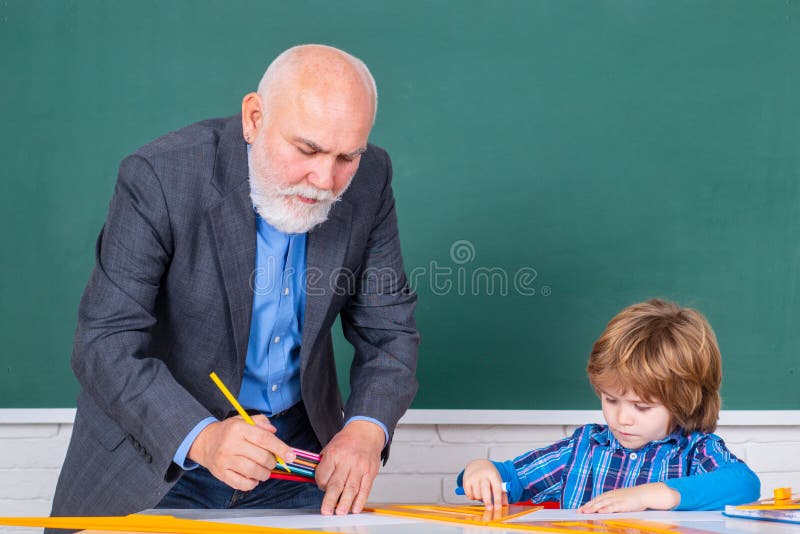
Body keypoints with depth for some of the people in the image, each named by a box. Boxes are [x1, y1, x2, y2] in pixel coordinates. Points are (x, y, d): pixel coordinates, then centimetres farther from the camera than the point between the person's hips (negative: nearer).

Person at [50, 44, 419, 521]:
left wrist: (367, 428, -22)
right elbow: (104, 344, -23)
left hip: (296, 447, 3)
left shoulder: (368, 180, -10)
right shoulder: (160, 177, -22)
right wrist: (201, 437, -39)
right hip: (159, 448, -3)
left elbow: (390, 326, -3)